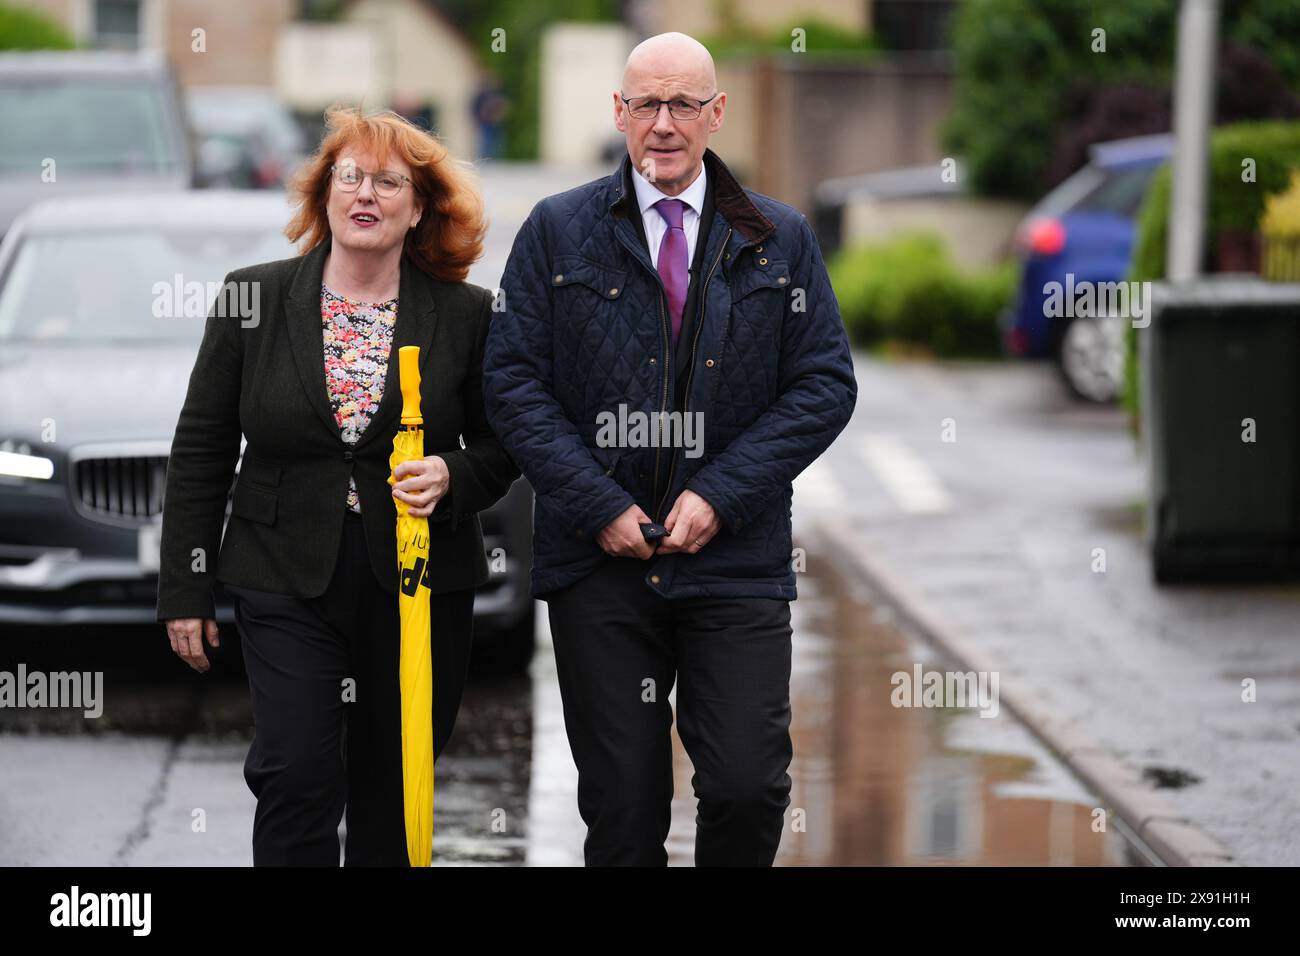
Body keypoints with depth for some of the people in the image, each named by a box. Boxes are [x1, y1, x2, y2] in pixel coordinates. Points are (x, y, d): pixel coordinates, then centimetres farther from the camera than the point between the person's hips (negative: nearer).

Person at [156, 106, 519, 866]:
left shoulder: (466, 315, 1)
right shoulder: (254, 298, 1)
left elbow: (502, 445, 10)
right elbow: (200, 452, 5)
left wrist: (452, 479, -13)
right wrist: (185, 590, 2)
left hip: (420, 586, 1)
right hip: (288, 582, -1)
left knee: (394, 797, 7)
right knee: (298, 779, -11)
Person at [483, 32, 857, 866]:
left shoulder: (780, 240, 8)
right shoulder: (557, 232, 6)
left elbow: (826, 384, 4)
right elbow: (513, 381, 1)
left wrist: (718, 497, -8)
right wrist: (601, 507, -9)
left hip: (735, 562, 0)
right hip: (600, 561, 0)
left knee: (750, 788, -8)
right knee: (621, 802, 3)